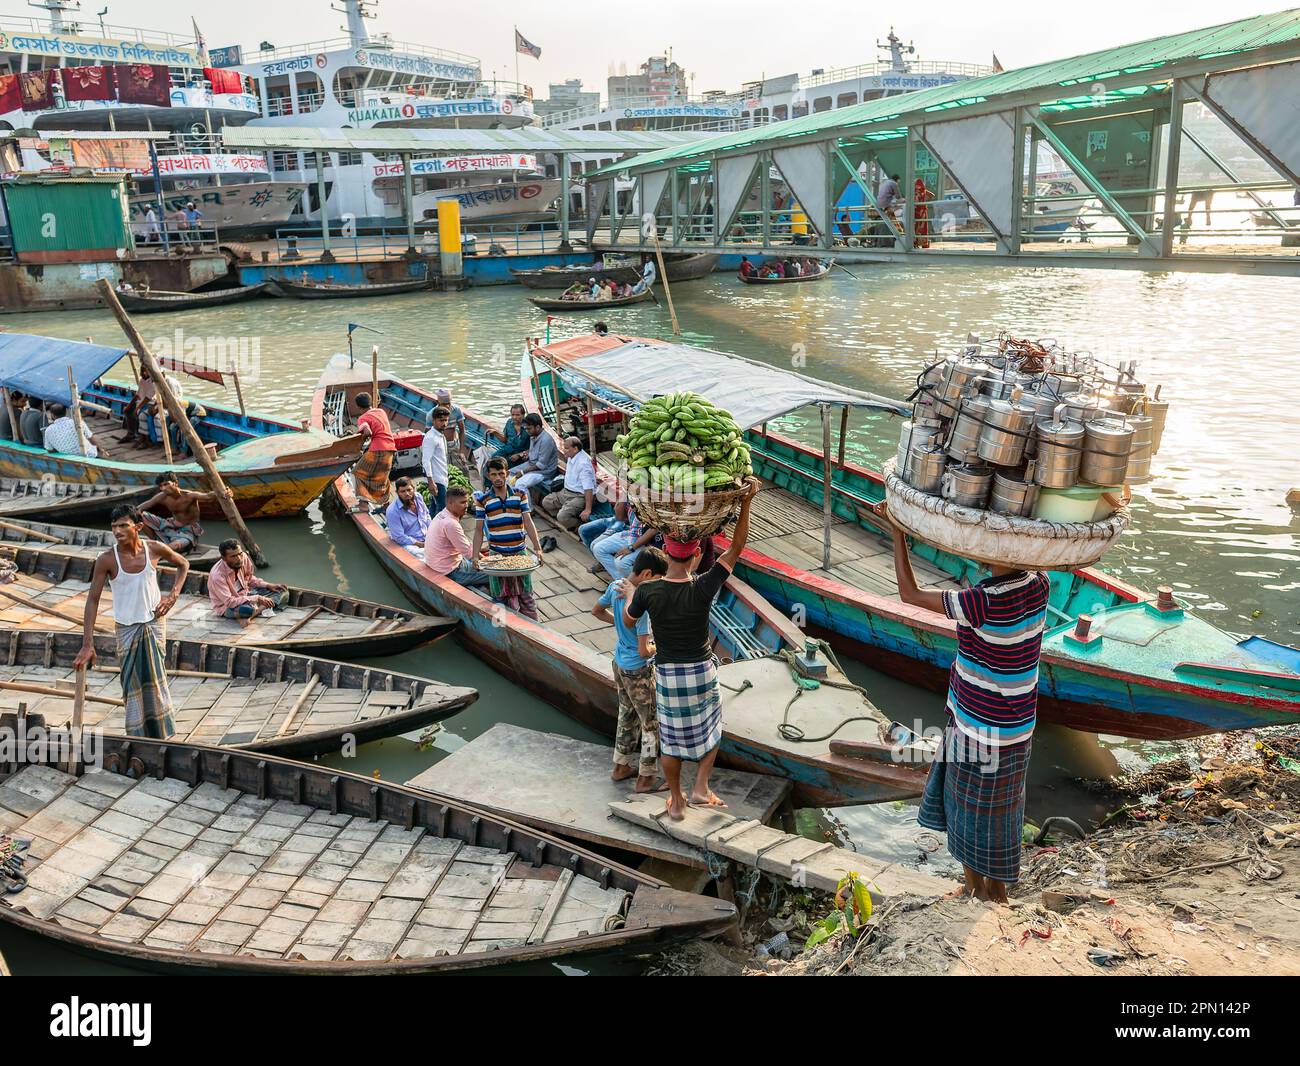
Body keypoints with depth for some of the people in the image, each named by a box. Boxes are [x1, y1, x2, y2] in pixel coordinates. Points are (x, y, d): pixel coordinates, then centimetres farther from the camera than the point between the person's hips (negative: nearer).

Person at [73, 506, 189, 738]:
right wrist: (87, 645, -18)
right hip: (126, 629, -1)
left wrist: (172, 595, -4)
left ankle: (159, 736, 24)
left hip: (154, 623, 1)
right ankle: (137, 739, 17)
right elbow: (93, 600, -14)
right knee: (132, 685, 4)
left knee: (155, 681, 9)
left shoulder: (155, 549, -11)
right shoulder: (106, 560, -16)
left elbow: (183, 564, 10)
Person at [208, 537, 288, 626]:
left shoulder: (244, 557, -12)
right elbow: (229, 602, -32)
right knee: (246, 609, -44)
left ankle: (249, 616, -19)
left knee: (282, 592, -4)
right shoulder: (217, 575, -30)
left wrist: (268, 585, -6)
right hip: (226, 606, -9)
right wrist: (257, 598, -32)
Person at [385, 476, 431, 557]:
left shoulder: (418, 497, 1)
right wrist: (420, 544, -18)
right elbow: (399, 537, -18)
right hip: (408, 543, -7)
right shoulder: (392, 511, -18)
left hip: (426, 537, 7)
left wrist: (430, 530, 4)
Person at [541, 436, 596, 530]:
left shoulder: (583, 463, -27)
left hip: (580, 496, -10)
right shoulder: (571, 458, 3)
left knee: (562, 516, -27)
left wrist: (588, 510, -34)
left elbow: (588, 489, -32)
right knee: (546, 502, 12)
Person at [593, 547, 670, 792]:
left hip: (619, 664, 8)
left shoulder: (616, 586, -7)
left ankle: (621, 766, 38)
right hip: (639, 673, -8)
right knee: (653, 724, 9)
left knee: (627, 716, 25)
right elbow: (644, 651, -28)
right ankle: (646, 778, 20)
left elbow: (596, 611, 13)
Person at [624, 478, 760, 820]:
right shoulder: (703, 590, -23)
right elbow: (736, 548, -18)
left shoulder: (647, 592, -20)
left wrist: (629, 594, 23)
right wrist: (746, 502, -20)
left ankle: (676, 802, 31)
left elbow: (628, 620, 2)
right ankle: (701, 788, 19)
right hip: (702, 673, -1)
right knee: (711, 731, 26)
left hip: (667, 675, 1)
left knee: (671, 738, 18)